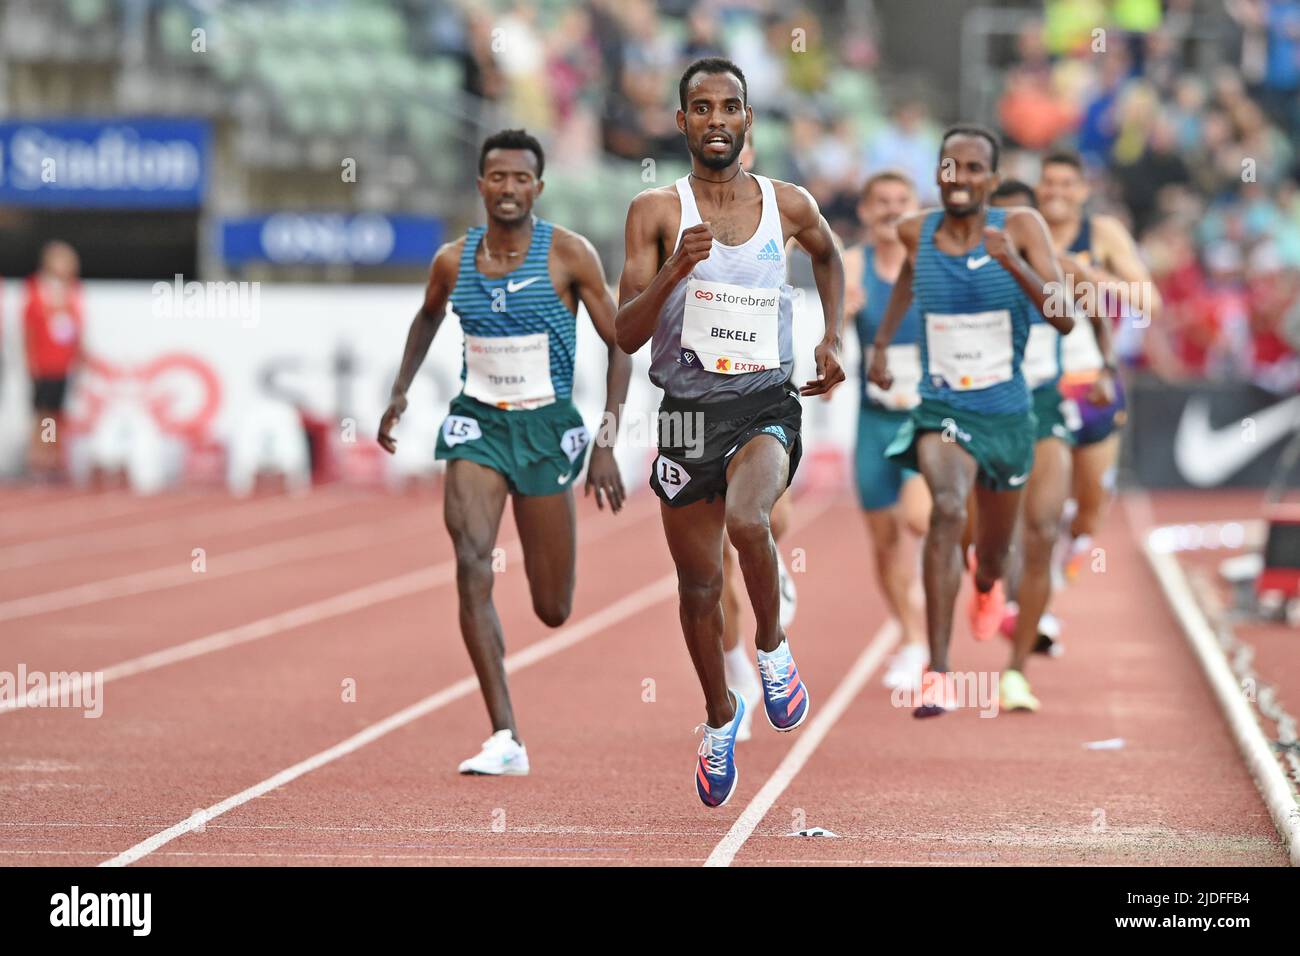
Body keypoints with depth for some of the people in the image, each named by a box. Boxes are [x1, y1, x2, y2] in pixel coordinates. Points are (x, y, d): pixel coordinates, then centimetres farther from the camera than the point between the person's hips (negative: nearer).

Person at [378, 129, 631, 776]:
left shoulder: (567, 254, -9)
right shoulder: (453, 261, 1)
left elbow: (620, 345, -5)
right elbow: (429, 316, 25)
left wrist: (607, 445, -11)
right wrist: (401, 390, 14)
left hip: (547, 429, -1)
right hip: (476, 424, 2)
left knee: (553, 611, 5)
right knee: (472, 565, -23)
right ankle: (505, 740, -22)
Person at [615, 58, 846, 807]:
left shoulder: (789, 205, 1)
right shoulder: (657, 211, -5)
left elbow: (829, 254, 27)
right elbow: (627, 336, -10)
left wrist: (833, 338, 15)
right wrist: (674, 270, -26)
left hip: (766, 406, -1)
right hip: (688, 411, 1)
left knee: (747, 521, -32)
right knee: (699, 586, 10)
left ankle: (774, 646, -4)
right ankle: (720, 716, 36)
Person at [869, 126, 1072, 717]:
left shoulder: (1021, 228, -12)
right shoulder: (916, 232, -5)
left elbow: (1064, 319, -22)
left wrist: (1014, 264, -35)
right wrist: (882, 341, 23)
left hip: (1006, 413, 1)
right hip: (942, 409, -1)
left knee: (994, 552, 20)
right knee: (946, 508, -32)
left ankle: (986, 586, 63)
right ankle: (938, 674, -35)